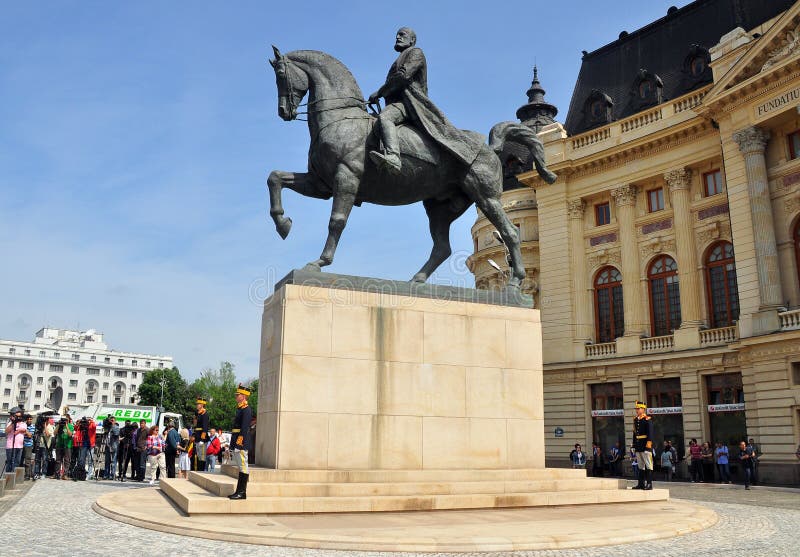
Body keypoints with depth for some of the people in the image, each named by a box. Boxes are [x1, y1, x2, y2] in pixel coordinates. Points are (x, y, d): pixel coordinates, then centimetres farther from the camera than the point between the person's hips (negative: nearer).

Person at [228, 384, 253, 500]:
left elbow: (244, 427, -19)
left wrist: (240, 441, -23)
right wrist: (233, 442, 20)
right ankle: (239, 491, 17)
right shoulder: (239, 409, 19)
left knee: (243, 467, -6)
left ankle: (242, 492, -3)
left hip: (242, 443, -10)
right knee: (240, 467, 12)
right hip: (236, 443, 10)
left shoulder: (246, 410, -11)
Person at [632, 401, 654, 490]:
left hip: (646, 446, -8)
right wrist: (634, 444, 17)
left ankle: (649, 484, -5)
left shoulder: (647, 419, -7)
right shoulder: (635, 420, 15)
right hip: (638, 446, 8)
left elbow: (650, 432, -15)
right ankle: (641, 483, 17)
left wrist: (649, 442, -22)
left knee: (648, 465, -5)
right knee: (640, 466, 12)